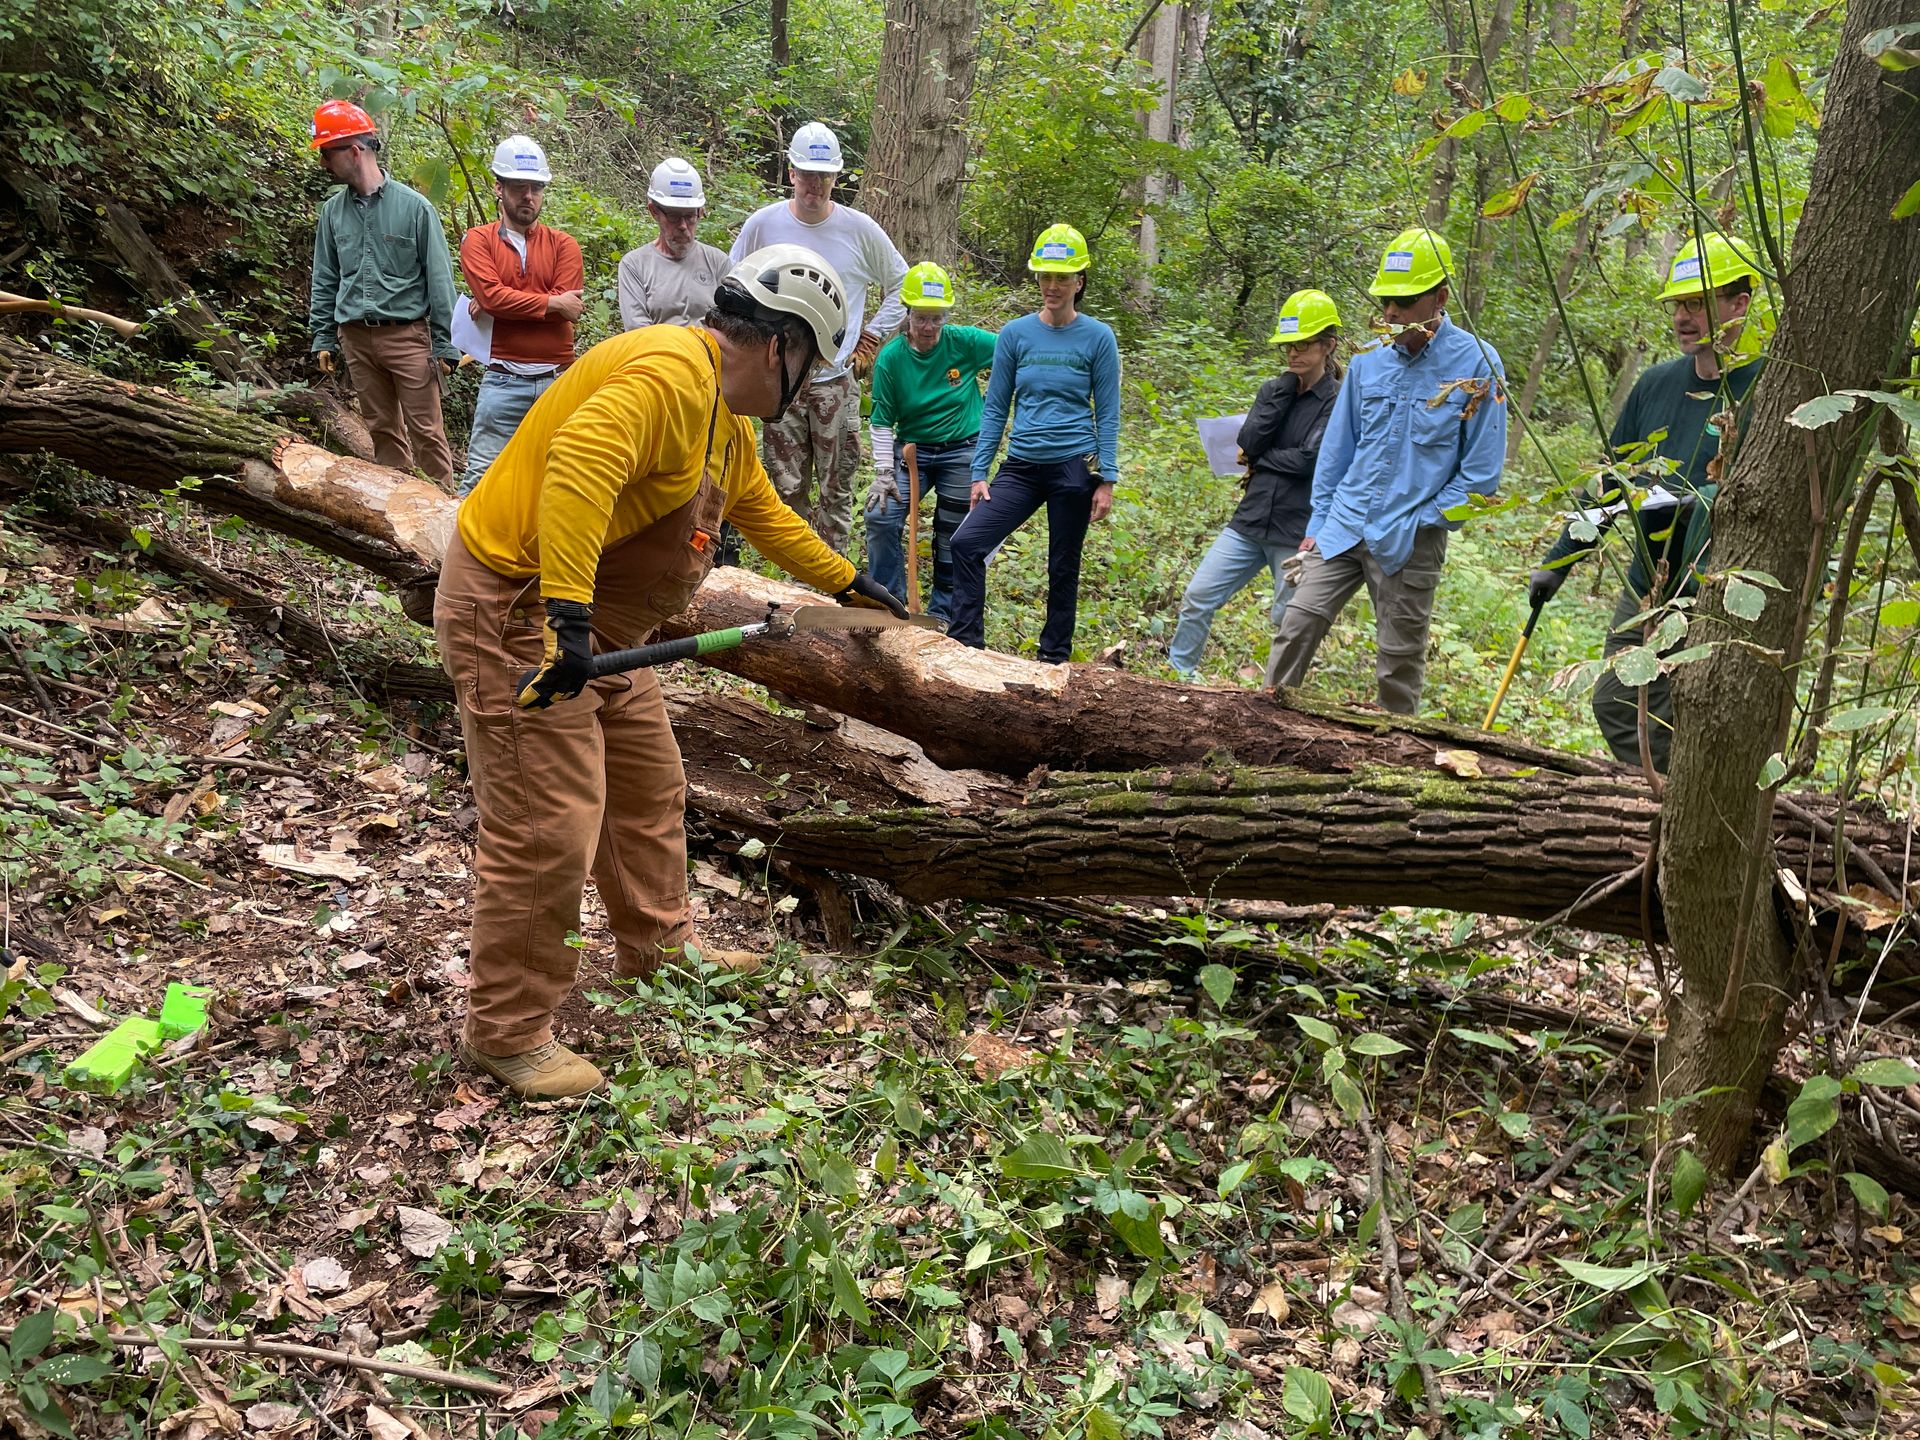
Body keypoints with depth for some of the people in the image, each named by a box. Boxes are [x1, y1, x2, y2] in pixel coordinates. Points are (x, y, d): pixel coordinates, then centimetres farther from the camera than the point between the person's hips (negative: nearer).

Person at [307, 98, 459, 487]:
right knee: (382, 430, 11)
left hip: (407, 335, -5)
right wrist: (323, 338, 10)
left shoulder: (412, 206, -6)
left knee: (426, 430, -3)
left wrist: (444, 345, -7)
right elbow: (324, 280, 15)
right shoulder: (333, 211, 8)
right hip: (356, 338, 5)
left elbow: (439, 278, -4)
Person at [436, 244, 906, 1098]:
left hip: (597, 620, 11)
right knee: (548, 827, -8)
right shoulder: (670, 372, -21)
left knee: (649, 786, 20)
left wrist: (845, 583, 34)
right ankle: (507, 1034, 7)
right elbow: (577, 466, -36)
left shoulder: (726, 414, 14)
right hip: (516, 609, -11)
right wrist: (567, 615, -42)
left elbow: (762, 510, 29)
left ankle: (658, 946, 40)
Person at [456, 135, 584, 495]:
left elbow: (569, 306, -7)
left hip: (558, 379, 2)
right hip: (504, 380, -2)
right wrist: (552, 303, -8)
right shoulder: (479, 240, 6)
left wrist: (507, 304, -10)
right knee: (481, 476, -3)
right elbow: (491, 295, -11)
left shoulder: (563, 244, 9)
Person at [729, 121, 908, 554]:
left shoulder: (860, 229, 0)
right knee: (787, 489, 4)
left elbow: (902, 286, 13)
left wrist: (872, 337, 7)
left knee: (836, 490, 3)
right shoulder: (763, 224, 1)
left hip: (837, 380, 0)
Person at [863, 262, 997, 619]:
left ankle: (942, 612, 24)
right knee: (881, 516, -15)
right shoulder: (890, 357, -9)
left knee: (952, 535, 8)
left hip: (963, 451, 0)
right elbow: (882, 421, -4)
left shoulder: (964, 342, -12)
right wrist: (883, 472, -9)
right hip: (912, 450, 1)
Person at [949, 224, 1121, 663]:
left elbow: (1107, 414, 1)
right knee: (965, 543, -14)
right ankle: (966, 643, -7)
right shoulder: (1014, 335, 5)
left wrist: (1106, 480, -5)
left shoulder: (1097, 338, 0)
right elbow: (995, 409, 7)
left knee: (1062, 569, 7)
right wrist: (979, 473, 2)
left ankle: (1055, 658, 22)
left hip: (1074, 468, -2)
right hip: (1021, 466, 2)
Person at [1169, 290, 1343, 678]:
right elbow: (1248, 442, -5)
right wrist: (1286, 387, -7)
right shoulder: (1275, 389, 10)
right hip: (1251, 520, 5)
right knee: (1198, 596, 2)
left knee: (1289, 622, 6)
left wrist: (1259, 458, -4)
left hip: (1298, 532, -5)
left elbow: (1308, 459, -17)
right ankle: (1177, 674, 16)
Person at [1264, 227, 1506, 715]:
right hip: (1342, 527, 4)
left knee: (1399, 660, 5)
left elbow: (1481, 471, -8)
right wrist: (1316, 524, 11)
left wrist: (1419, 523, -11)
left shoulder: (1477, 364, -7)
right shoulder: (1368, 363, 7)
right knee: (1298, 622, -4)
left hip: (1411, 541, -4)